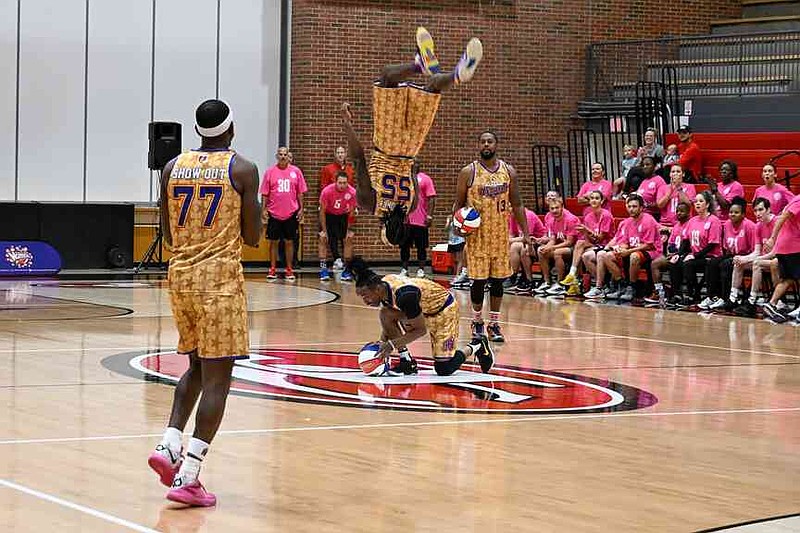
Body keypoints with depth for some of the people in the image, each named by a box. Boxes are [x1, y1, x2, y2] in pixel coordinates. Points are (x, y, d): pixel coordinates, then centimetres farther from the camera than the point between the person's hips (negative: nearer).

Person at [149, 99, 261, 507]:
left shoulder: (172, 168, 8)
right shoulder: (242, 170, -5)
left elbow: (169, 237, 12)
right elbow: (253, 237, -2)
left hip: (180, 275, 6)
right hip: (220, 278, -6)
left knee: (197, 367, 23)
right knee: (217, 378, -3)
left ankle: (169, 446, 8)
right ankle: (187, 477, -10)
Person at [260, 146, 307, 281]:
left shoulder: (296, 171, 2)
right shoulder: (270, 171, 1)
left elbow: (300, 193, 6)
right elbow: (264, 193, 2)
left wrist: (301, 209, 1)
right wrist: (263, 209, -3)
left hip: (291, 213, 0)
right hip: (274, 213, 0)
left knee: (289, 242, 5)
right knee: (273, 241, 4)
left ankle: (289, 270, 12)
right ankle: (272, 269, 11)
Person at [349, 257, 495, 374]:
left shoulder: (404, 295, -39)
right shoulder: (383, 287, -14)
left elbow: (421, 330, -30)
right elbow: (388, 322, 1)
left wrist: (392, 344, -31)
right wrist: (382, 343, -14)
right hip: (422, 308, 8)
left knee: (444, 369, -9)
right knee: (385, 314, -18)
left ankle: (476, 347, 18)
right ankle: (406, 362, -5)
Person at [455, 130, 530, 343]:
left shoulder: (508, 171, 5)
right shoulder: (468, 172, -4)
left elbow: (517, 204, 9)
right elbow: (459, 203, 2)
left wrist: (525, 232, 4)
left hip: (500, 233, 3)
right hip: (477, 234, -3)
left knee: (498, 280, 5)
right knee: (478, 279, -1)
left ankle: (494, 324, 13)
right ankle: (477, 322, 16)